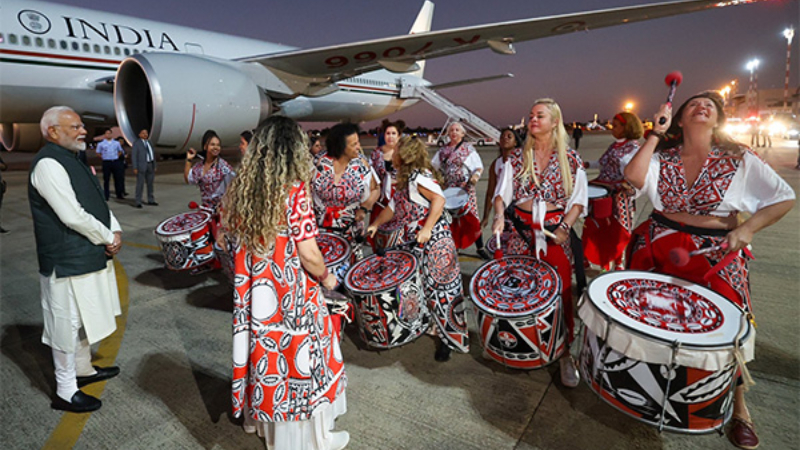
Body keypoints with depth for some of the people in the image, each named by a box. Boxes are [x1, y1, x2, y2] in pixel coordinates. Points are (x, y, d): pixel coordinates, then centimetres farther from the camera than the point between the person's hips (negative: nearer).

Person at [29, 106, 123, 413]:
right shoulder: (48, 164, -18)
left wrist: (115, 232, -3)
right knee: (68, 324, 3)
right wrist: (109, 238, -11)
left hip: (89, 257, 10)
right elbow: (72, 216, -24)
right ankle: (65, 392, 17)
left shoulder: (71, 159, 12)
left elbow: (97, 202, 12)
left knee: (85, 318, 22)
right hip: (68, 262, -10)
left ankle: (84, 369, 40)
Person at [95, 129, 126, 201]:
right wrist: (103, 157, 1)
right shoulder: (101, 143, 4)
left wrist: (118, 155, 6)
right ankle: (106, 197, 6)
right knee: (106, 180, 1)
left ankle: (119, 194, 12)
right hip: (106, 162, -2)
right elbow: (97, 152, 11)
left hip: (116, 162, 2)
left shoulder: (116, 142, 10)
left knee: (118, 178, 3)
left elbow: (120, 151, 20)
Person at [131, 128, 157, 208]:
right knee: (140, 184, -7)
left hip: (150, 166, 6)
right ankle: (138, 202, -3)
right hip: (141, 166, -6)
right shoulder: (136, 143, -4)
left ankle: (150, 200, 19)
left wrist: (154, 166, 13)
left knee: (150, 183, 10)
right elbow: (133, 156, -8)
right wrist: (135, 168, -14)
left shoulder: (149, 143, 15)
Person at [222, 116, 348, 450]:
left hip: (252, 294, 6)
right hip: (292, 297, -6)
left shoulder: (239, 189, 0)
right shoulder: (295, 190, -19)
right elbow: (308, 254, -20)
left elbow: (229, 238, 8)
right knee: (298, 360, 11)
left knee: (264, 355, 23)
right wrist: (326, 277, -2)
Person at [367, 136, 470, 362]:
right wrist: (376, 224, 13)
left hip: (434, 241, -9)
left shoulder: (418, 176, -14)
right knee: (427, 288, 14)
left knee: (438, 288, -2)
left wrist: (427, 229, -29)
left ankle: (451, 339, 11)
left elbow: (439, 199, -25)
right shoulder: (404, 180, 16)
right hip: (413, 243, 10)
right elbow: (393, 207, 22)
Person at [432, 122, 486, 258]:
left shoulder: (468, 148, 2)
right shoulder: (443, 150, 10)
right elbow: (434, 166, 16)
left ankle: (480, 248, 4)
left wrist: (476, 175, -18)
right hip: (448, 189, 3)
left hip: (465, 189, -3)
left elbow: (479, 167, 1)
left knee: (471, 218, -5)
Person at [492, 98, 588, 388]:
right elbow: (502, 192, 3)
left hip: (556, 234, -1)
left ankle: (564, 352, 17)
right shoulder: (517, 157, 6)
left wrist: (565, 227, -15)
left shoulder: (571, 160, 1)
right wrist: (499, 215, -15)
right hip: (522, 231, 2)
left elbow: (579, 200, 0)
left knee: (560, 291, 1)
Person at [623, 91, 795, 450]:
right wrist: (655, 134, -12)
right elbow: (633, 177, -18)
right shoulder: (663, 156, 2)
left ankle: (738, 407, 23)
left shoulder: (739, 160, -2)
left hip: (715, 252, -1)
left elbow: (784, 198, 1)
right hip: (660, 246, 2)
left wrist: (747, 229, -14)